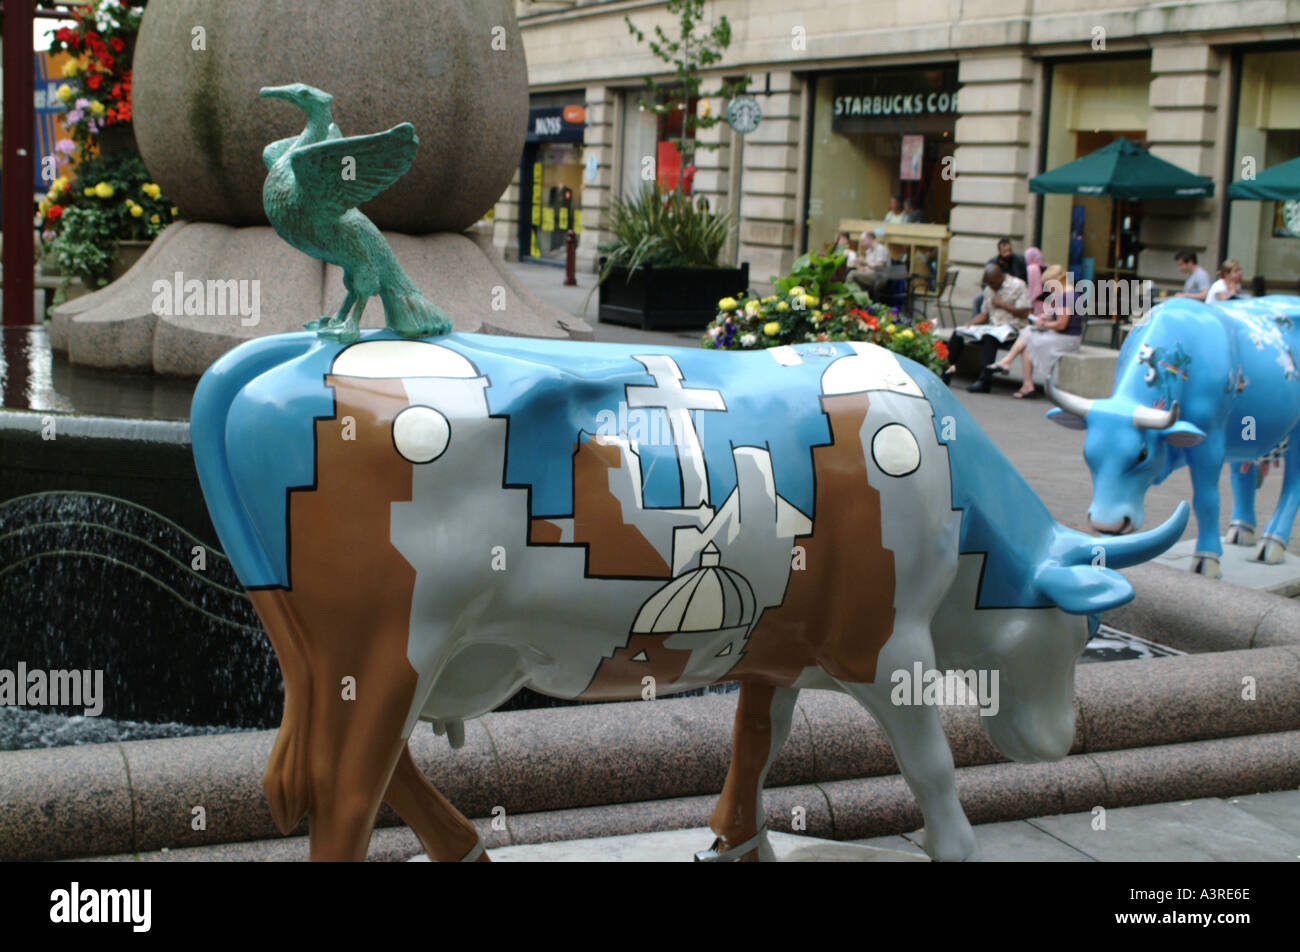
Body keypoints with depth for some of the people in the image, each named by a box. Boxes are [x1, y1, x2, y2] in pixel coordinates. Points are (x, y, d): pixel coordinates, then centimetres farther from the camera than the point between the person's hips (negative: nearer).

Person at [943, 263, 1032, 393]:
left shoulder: (1018, 286, -3)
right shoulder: (989, 289, 19)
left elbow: (1025, 313, -11)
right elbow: (984, 314, 20)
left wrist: (1003, 304, -9)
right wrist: (969, 325, 2)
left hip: (1012, 327, -7)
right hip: (992, 326, 7)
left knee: (990, 337, -39)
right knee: (958, 333, -7)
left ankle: (984, 381, -42)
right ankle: (947, 372, -14)